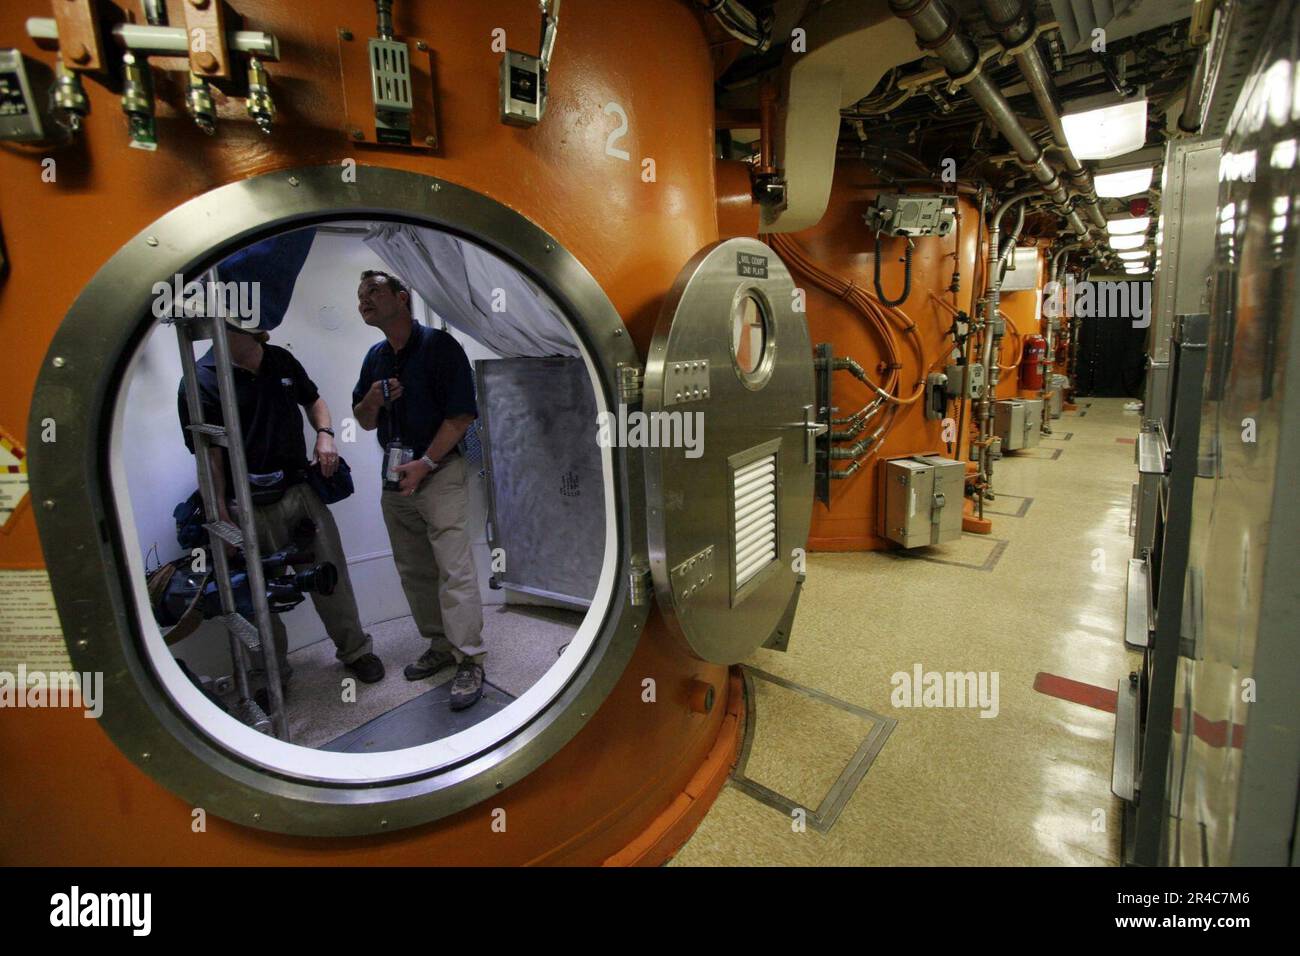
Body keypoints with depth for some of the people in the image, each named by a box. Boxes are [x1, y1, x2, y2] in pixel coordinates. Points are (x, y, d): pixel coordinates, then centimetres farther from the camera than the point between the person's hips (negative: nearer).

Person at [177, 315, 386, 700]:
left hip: (302, 489, 4)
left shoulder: (282, 360, 5)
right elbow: (209, 457, -11)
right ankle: (273, 675, 30)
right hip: (253, 508, -3)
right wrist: (223, 520, -15)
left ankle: (354, 649, 28)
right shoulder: (200, 381, -9)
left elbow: (313, 400, 21)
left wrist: (324, 434, 1)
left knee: (332, 575, 9)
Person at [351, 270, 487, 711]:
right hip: (395, 477, 8)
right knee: (413, 570, 12)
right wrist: (372, 401, -4)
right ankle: (440, 645, 24)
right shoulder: (375, 357, 15)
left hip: (438, 473, -7)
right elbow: (364, 422, 19)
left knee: (454, 567, -10)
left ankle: (470, 660, -2)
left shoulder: (439, 345, -8)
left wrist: (424, 464, -18)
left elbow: (461, 415, -13)